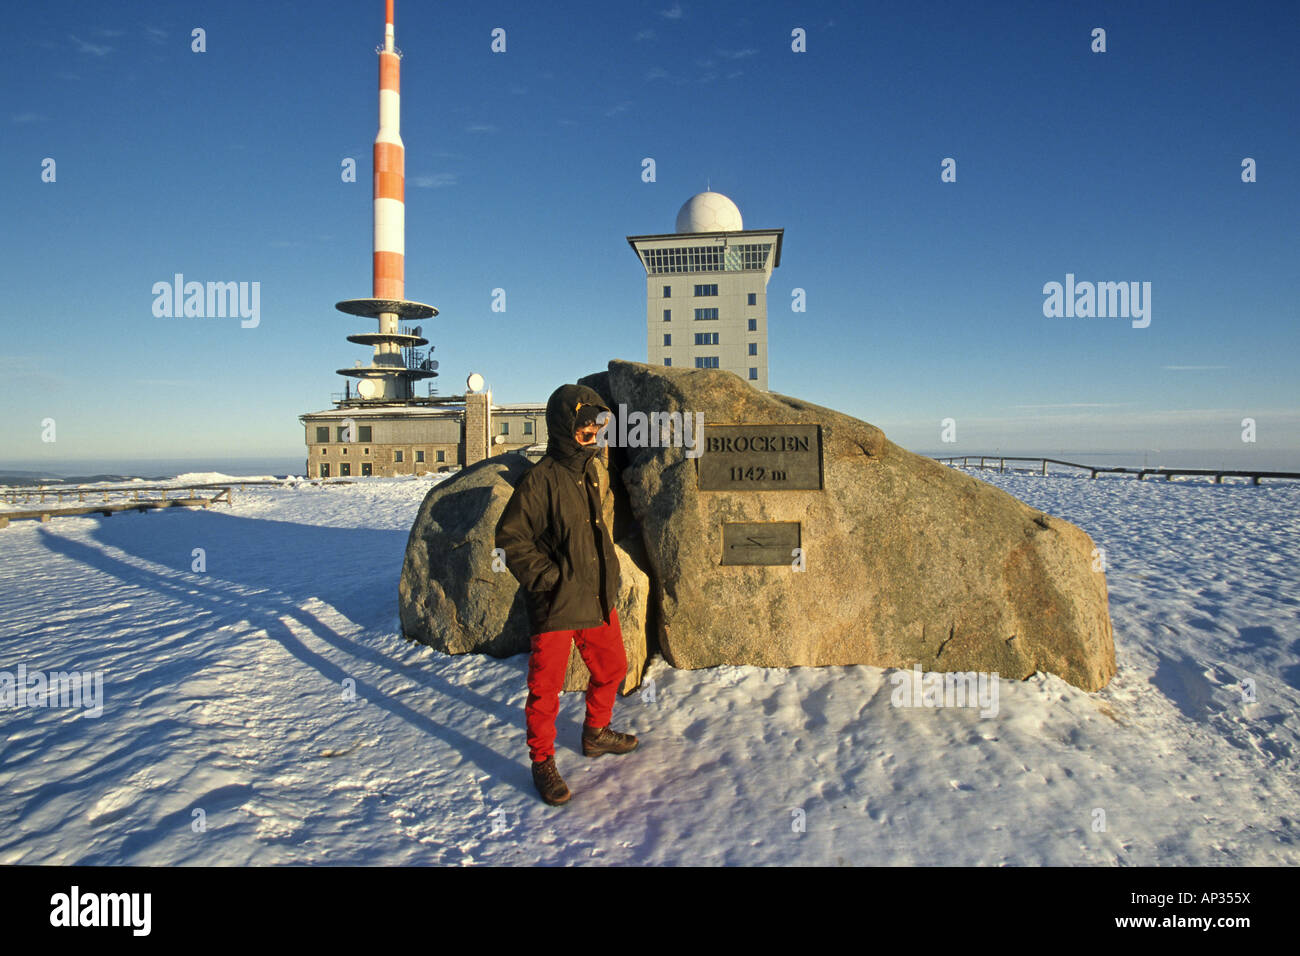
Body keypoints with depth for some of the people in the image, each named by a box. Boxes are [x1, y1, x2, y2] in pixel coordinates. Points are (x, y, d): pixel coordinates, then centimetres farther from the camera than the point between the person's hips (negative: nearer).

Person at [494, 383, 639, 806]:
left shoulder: (589, 471, 9)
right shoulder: (541, 479, -16)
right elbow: (510, 537, -14)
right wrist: (548, 577, -15)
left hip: (598, 598, 8)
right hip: (556, 605, -8)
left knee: (612, 667, 20)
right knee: (546, 685, 5)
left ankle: (596, 733, 44)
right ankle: (543, 762, 25)